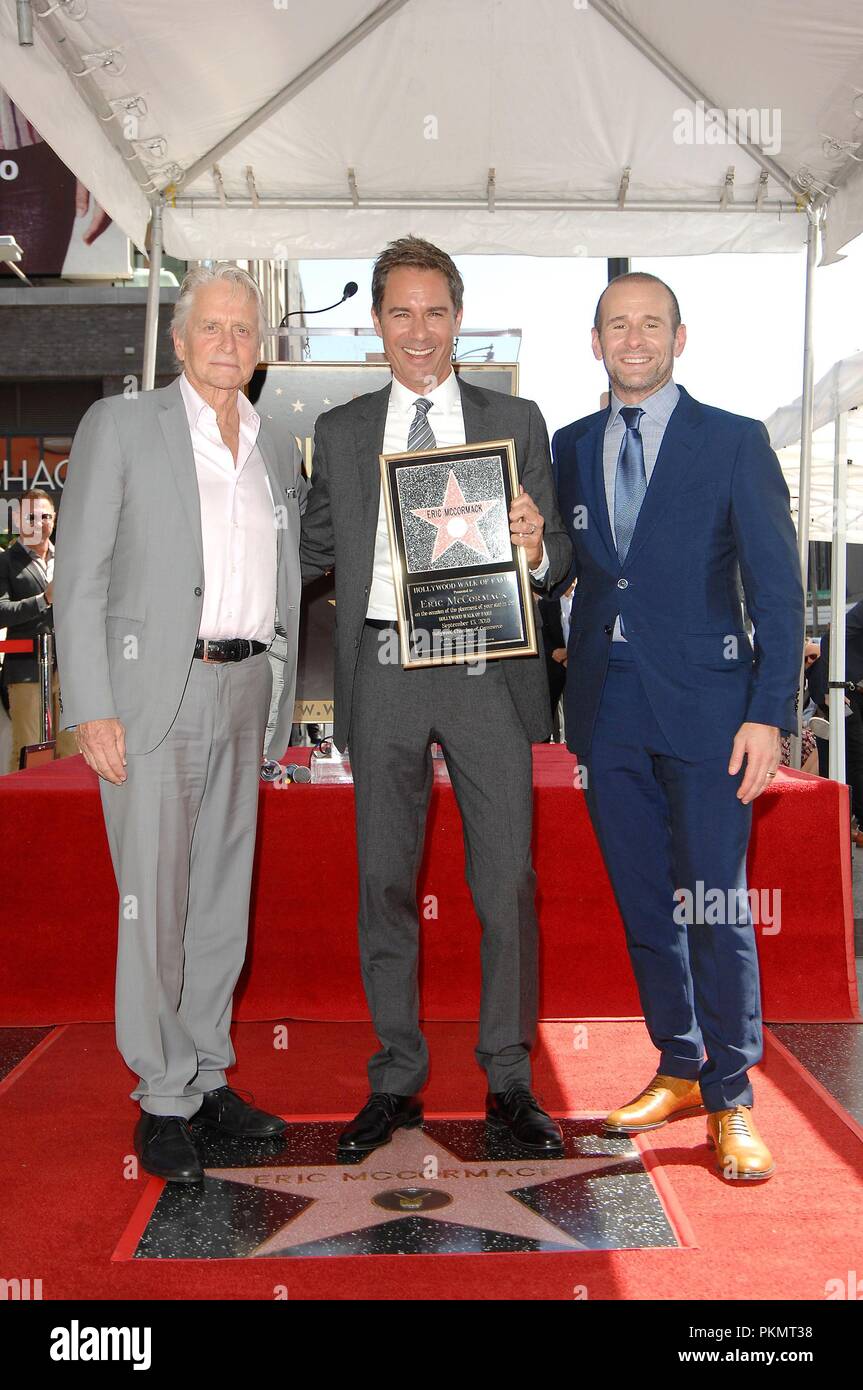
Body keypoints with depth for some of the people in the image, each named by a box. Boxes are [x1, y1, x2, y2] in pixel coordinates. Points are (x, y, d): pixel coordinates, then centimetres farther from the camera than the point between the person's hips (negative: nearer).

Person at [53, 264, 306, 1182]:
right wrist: (90, 709, -12)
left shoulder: (277, 453, 15)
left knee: (224, 894, 11)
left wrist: (281, 704, 12)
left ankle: (209, 1076, 24)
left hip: (242, 691, 5)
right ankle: (163, 1100, 10)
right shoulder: (120, 426, 1)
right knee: (154, 900, -3)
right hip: (154, 691, -5)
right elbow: (81, 577, -5)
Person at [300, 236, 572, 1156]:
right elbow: (314, 551, 15)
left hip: (487, 673, -1)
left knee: (507, 882, 1)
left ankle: (508, 1080, 17)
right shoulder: (339, 432, 13)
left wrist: (536, 549, -15)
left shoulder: (516, 422, 10)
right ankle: (395, 1081, 21)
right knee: (384, 882, 7)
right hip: (382, 674, 2)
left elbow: (559, 557, 6)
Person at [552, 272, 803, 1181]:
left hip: (703, 705, -4)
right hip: (608, 710, 4)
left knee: (713, 905, -2)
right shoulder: (570, 448, 13)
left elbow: (777, 588, -3)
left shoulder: (734, 442, 1)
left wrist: (769, 713, -10)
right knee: (643, 903, 11)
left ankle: (730, 1100, 12)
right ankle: (677, 1070, 27)